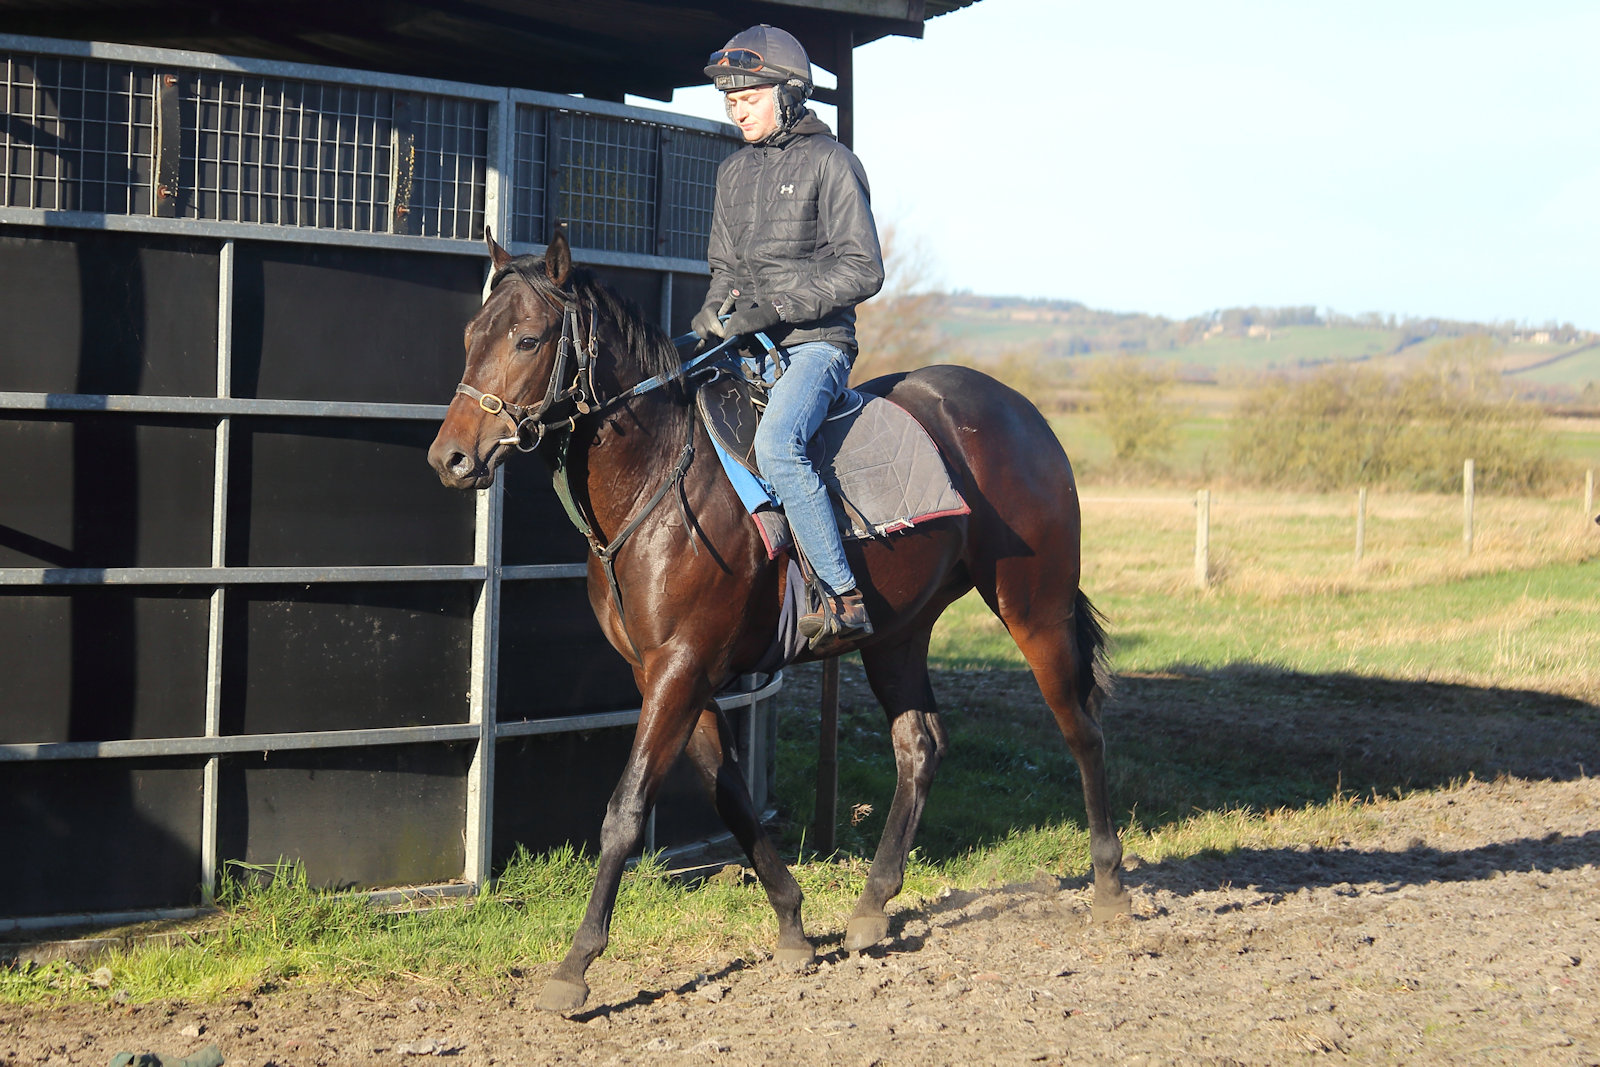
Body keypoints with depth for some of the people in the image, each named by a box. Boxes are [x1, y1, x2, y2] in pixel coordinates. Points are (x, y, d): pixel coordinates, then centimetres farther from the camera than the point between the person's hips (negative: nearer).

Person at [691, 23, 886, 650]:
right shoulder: (733, 172, 17)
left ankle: (844, 598, -31)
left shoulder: (828, 162, -4)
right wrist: (714, 315, 0)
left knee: (776, 444, -32)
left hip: (816, 344, -8)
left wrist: (775, 308, -18)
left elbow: (862, 269, -10)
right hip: (749, 347, 8)